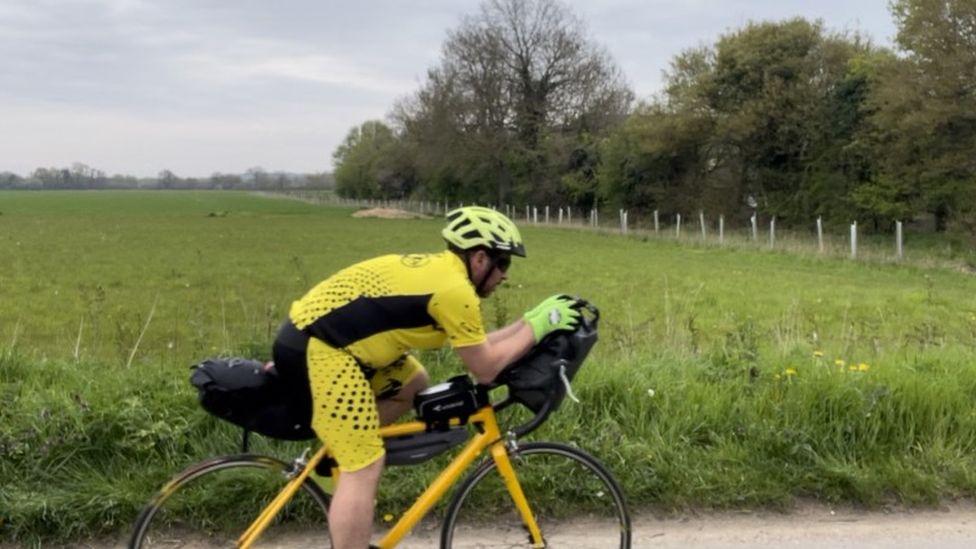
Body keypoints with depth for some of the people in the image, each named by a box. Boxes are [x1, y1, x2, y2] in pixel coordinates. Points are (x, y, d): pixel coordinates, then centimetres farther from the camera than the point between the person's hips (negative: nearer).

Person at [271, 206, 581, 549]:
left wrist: (529, 321, 18)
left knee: (414, 384, 20)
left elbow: (476, 348, 21)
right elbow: (485, 368, -6)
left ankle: (339, 447, 18)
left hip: (310, 331, 10)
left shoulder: (437, 269, 15)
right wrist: (538, 326, 1)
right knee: (365, 467, -8)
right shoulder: (455, 288, -14)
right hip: (316, 348, -10)